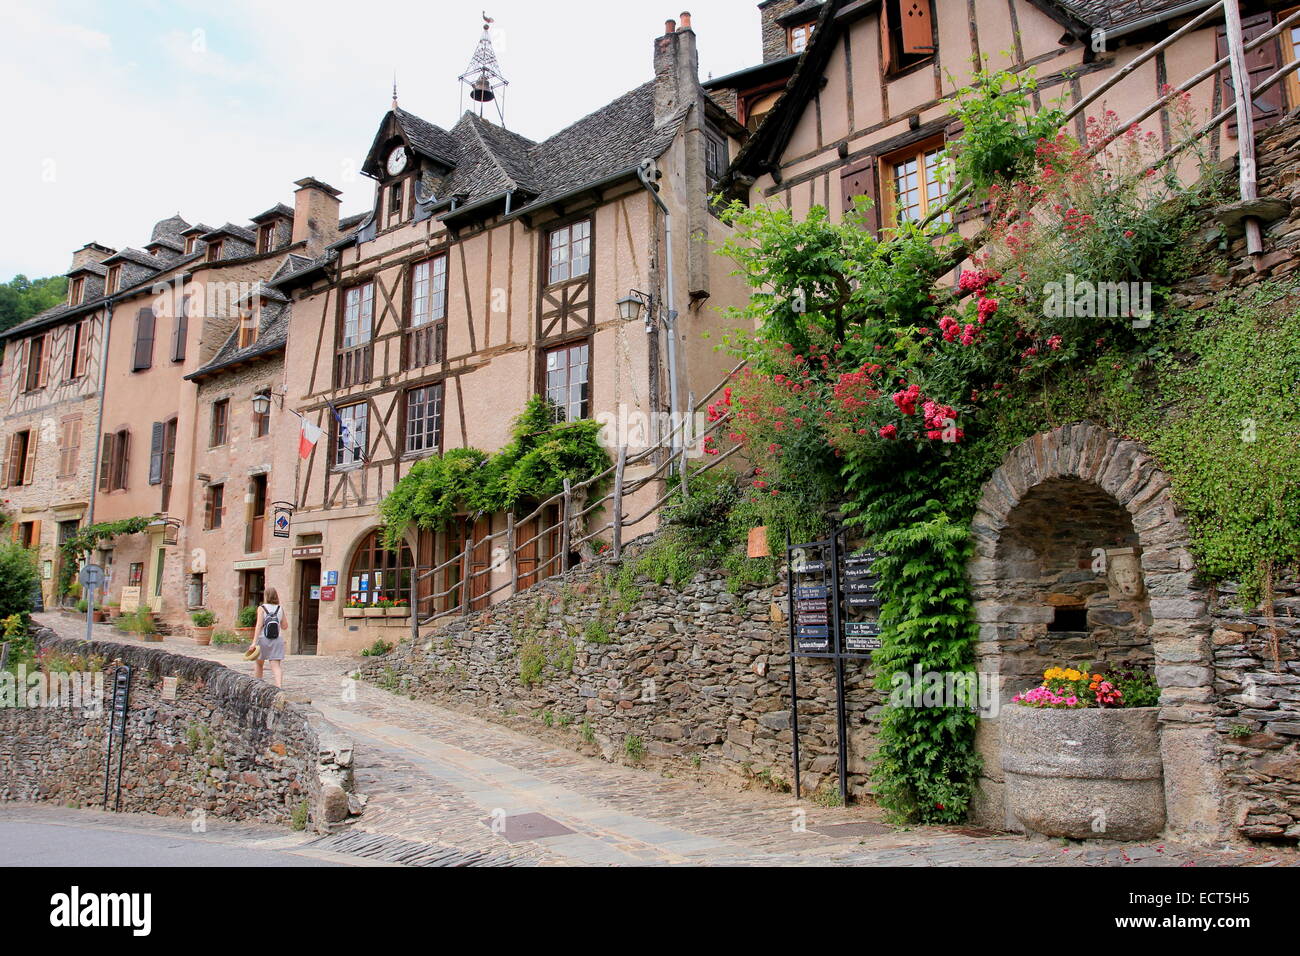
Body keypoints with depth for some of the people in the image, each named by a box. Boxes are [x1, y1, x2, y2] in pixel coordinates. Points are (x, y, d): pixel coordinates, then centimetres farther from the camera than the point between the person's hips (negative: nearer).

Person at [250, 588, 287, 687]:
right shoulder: (280, 609, 5)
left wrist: (254, 642, -17)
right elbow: (284, 626, 11)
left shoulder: (262, 608, -4)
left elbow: (259, 625, -14)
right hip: (277, 639, 2)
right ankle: (279, 687, -23)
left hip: (263, 639, -2)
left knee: (258, 664, 20)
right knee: (276, 665, -4)